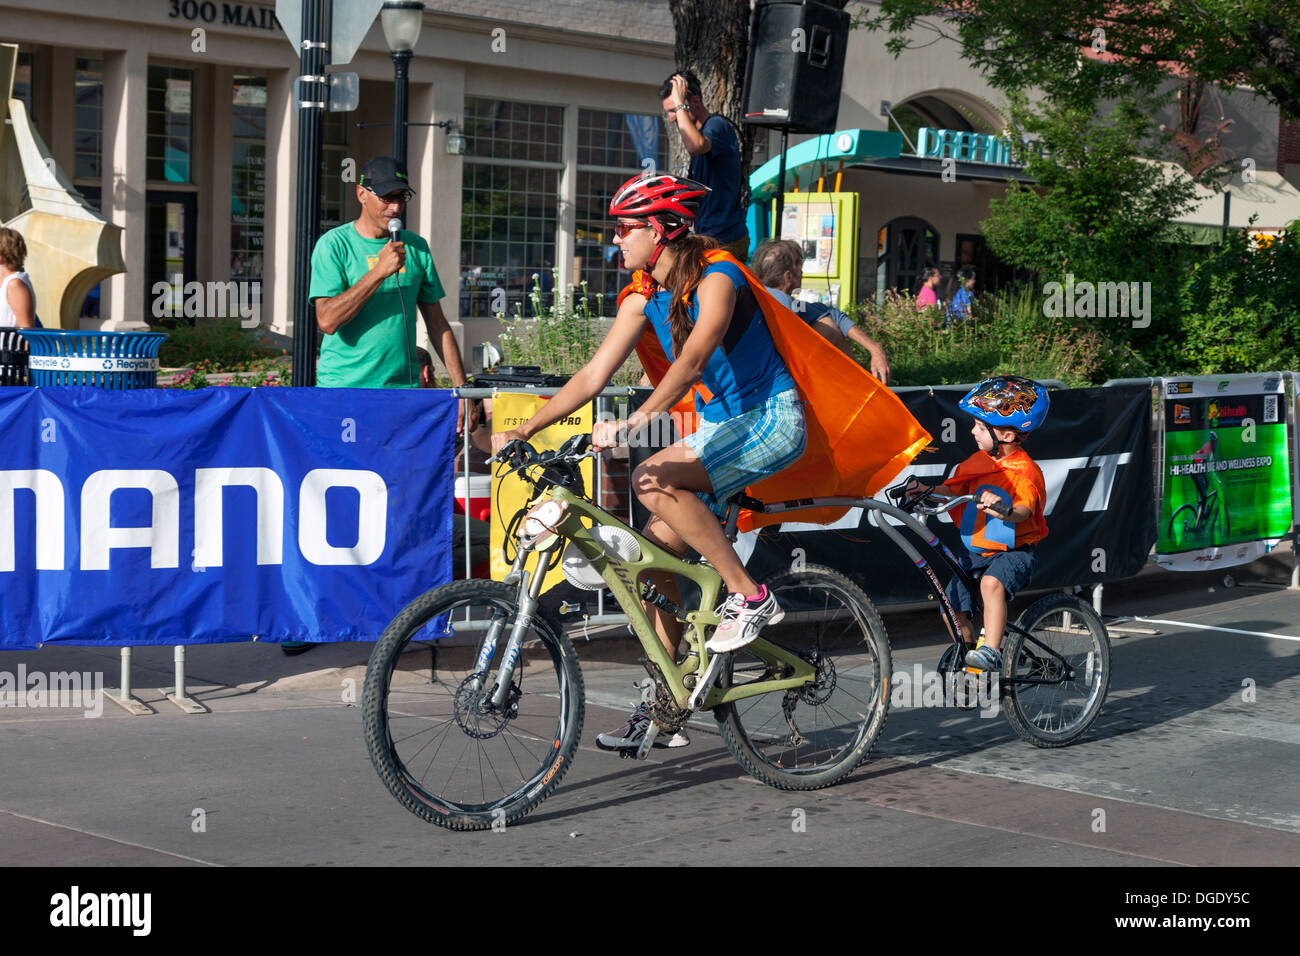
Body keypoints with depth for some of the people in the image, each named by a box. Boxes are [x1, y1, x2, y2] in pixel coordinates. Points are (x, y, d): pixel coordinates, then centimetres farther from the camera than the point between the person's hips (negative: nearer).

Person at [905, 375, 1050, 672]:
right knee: (952, 604, 4)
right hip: (974, 551, 7)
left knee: (992, 583, -35)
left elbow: (1023, 511, -33)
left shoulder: (1024, 471, -17)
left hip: (1014, 551, -7)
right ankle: (967, 649, 28)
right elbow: (952, 489, 9)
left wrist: (1001, 509, -54)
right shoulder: (978, 461, 5)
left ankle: (990, 653, -36)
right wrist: (925, 490, -11)